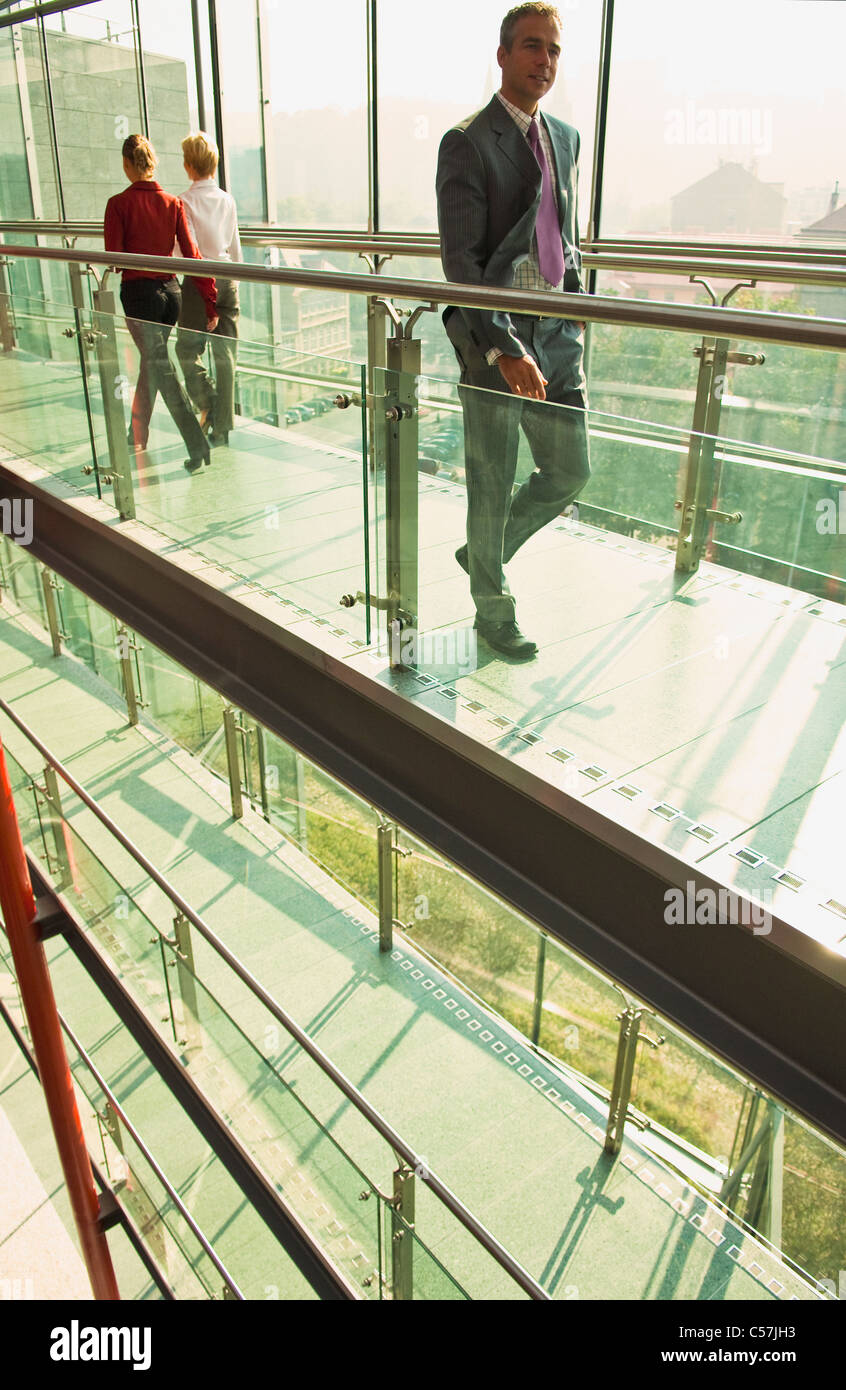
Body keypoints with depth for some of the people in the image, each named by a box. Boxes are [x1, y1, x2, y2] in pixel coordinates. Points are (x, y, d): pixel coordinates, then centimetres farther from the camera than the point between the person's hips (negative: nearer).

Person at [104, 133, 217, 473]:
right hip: (170, 290, 6)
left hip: (139, 292, -5)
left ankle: (198, 446, -14)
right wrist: (209, 301, -1)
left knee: (160, 367, -4)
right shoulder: (173, 202, 2)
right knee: (151, 362, 19)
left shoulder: (119, 204, -10)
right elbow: (191, 254, -2)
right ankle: (137, 436, 34)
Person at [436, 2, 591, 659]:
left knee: (571, 470, 11)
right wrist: (506, 350, -24)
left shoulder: (566, 139, 14)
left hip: (555, 335, 7)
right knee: (493, 486, 3)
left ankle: (483, 553, 32)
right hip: (493, 339, -7)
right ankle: (493, 608, 21)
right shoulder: (466, 143, -8)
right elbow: (459, 260, -16)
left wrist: (576, 320, 15)